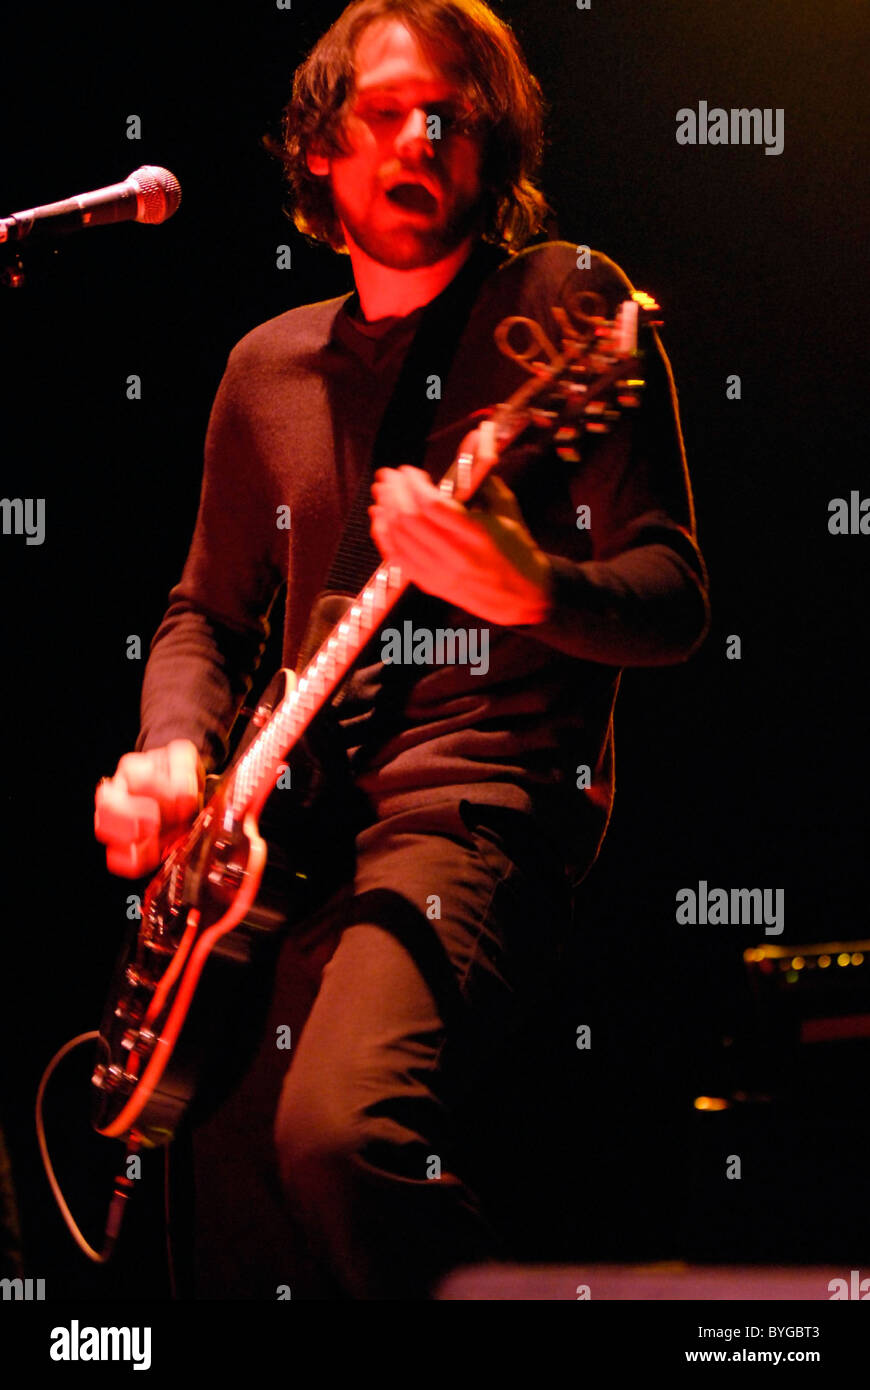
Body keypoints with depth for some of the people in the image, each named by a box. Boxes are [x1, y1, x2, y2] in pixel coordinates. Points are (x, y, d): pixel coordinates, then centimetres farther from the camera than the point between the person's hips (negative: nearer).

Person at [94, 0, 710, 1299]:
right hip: (286, 821, 7)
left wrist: (532, 590, -29)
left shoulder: (567, 304, 0)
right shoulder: (269, 366, 16)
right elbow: (207, 612, 24)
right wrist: (173, 752, 3)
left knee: (337, 1125, -31)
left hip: (480, 807, -6)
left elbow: (673, 602, -7)